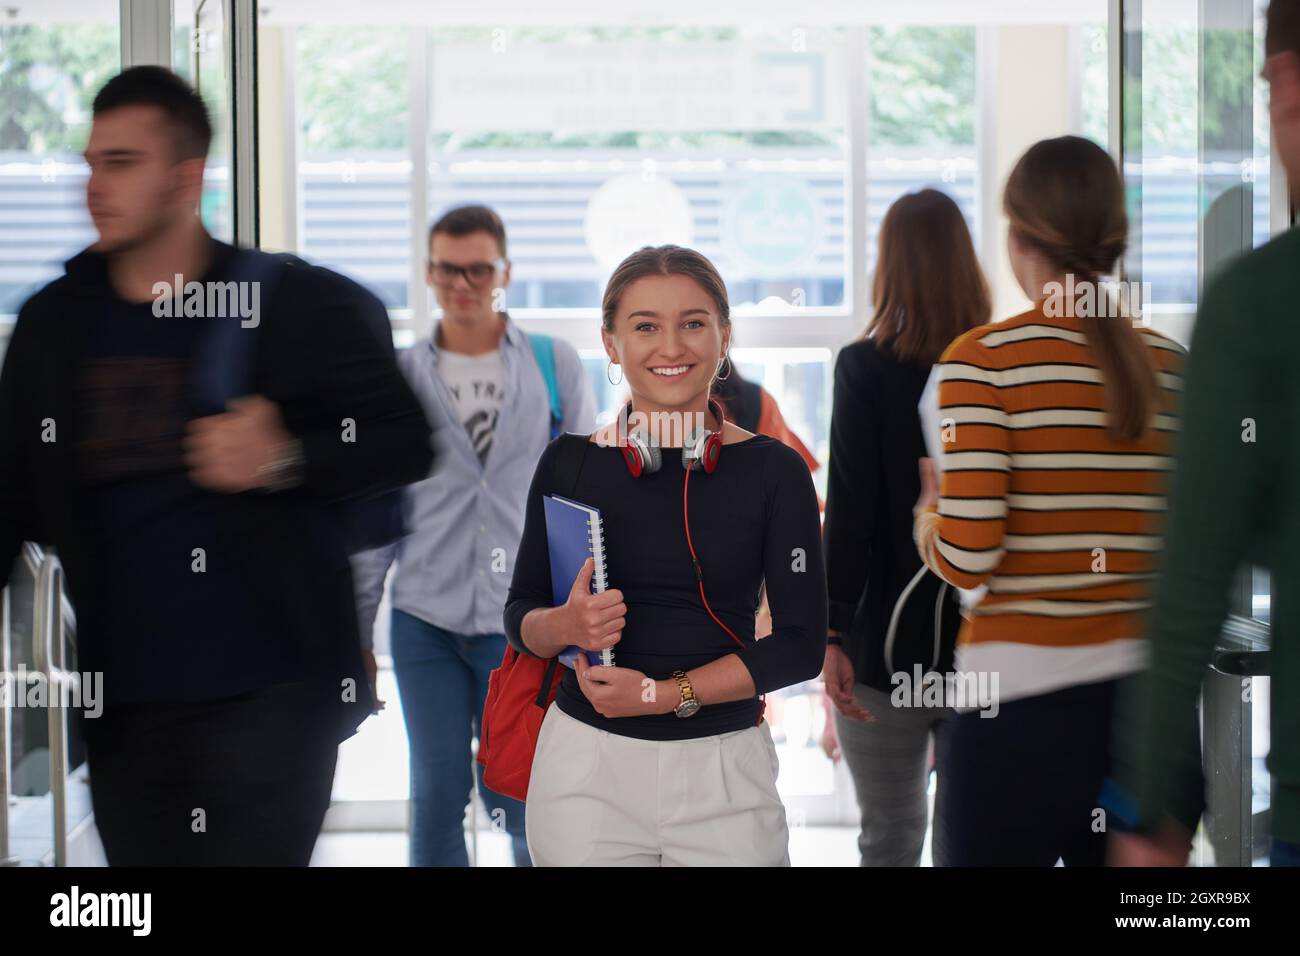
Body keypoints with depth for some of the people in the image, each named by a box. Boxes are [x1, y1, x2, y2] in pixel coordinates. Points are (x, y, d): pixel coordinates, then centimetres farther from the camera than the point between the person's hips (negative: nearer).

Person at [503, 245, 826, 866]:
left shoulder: (773, 470, -3)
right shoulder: (570, 463, 1)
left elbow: (801, 644, -6)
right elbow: (520, 617, 8)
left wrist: (663, 693, -14)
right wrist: (567, 626, -15)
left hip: (723, 768, -1)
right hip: (586, 765, 1)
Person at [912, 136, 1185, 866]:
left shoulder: (985, 360, -8)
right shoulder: (1170, 365, 5)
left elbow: (965, 558, -15)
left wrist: (930, 512, 7)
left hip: (1019, 697, -4)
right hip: (1146, 695, 4)